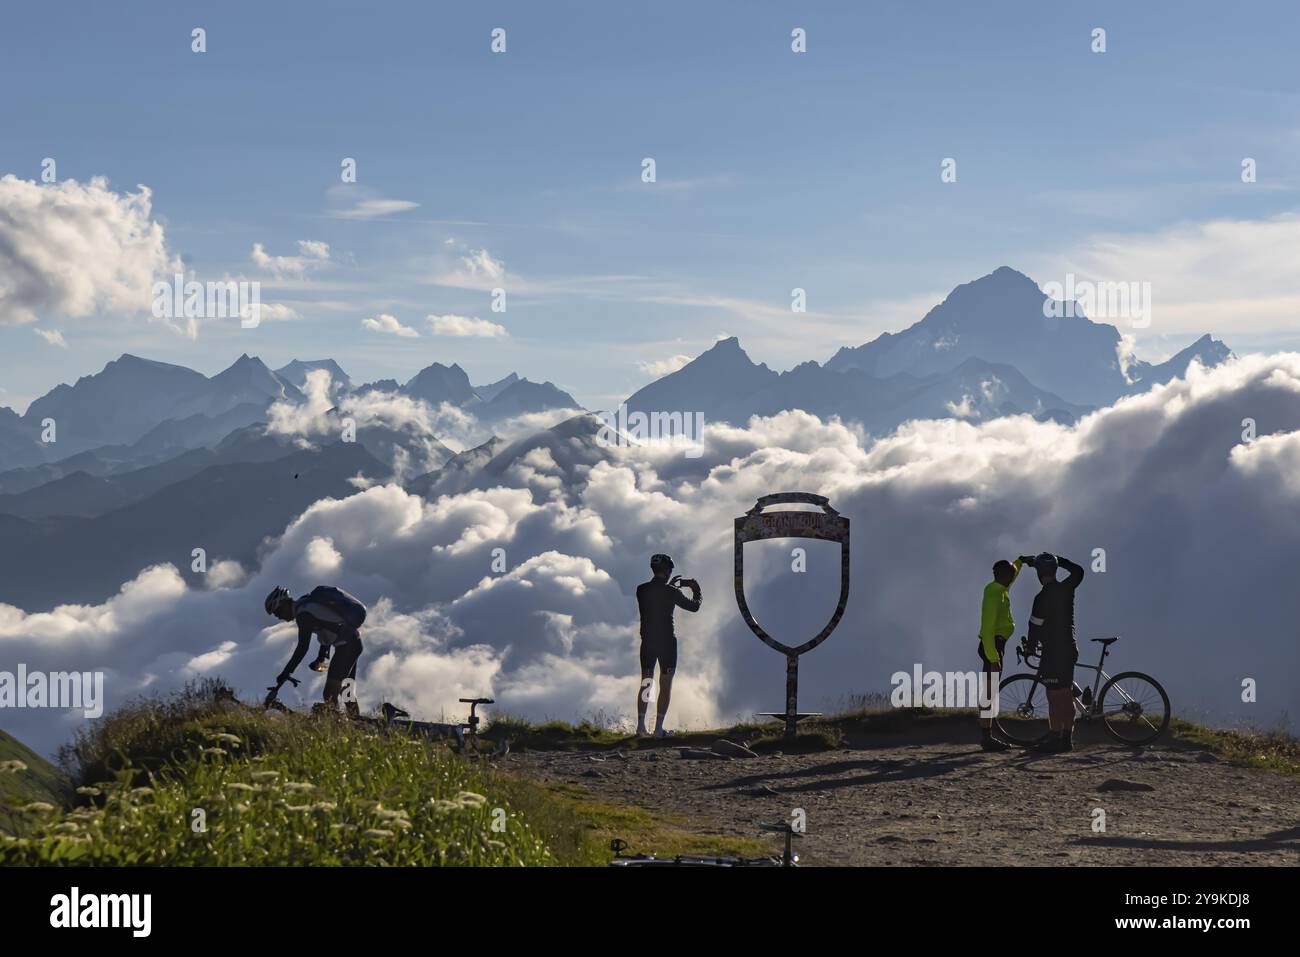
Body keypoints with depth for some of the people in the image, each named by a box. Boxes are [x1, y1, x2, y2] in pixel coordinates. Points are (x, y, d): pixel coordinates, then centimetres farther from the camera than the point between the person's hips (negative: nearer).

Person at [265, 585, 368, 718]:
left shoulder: (303, 613, -15)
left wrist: (286, 673, -17)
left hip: (346, 645, -10)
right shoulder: (307, 603, 15)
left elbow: (302, 647, -20)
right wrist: (322, 657, 33)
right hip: (354, 643, 10)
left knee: (330, 694, -10)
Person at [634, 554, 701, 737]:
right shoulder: (671, 592, -13)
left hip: (647, 641, 4)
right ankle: (658, 728, -2)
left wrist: (670, 585, 25)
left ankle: (641, 726, 6)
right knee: (665, 686, 3)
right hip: (667, 641, -4)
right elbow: (694, 606, -1)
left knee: (645, 684, 13)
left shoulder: (641, 590, -1)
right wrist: (696, 590, 17)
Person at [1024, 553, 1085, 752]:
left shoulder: (1042, 598, -16)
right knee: (1067, 697, 12)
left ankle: (1054, 739, -7)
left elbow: (1035, 625, -8)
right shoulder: (1067, 588, 4)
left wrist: (1031, 644, 11)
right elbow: (1078, 571, 25)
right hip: (1070, 648, 8)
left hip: (1053, 652, -8)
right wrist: (1056, 559, 26)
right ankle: (1067, 738, 15)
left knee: (1054, 698, -6)